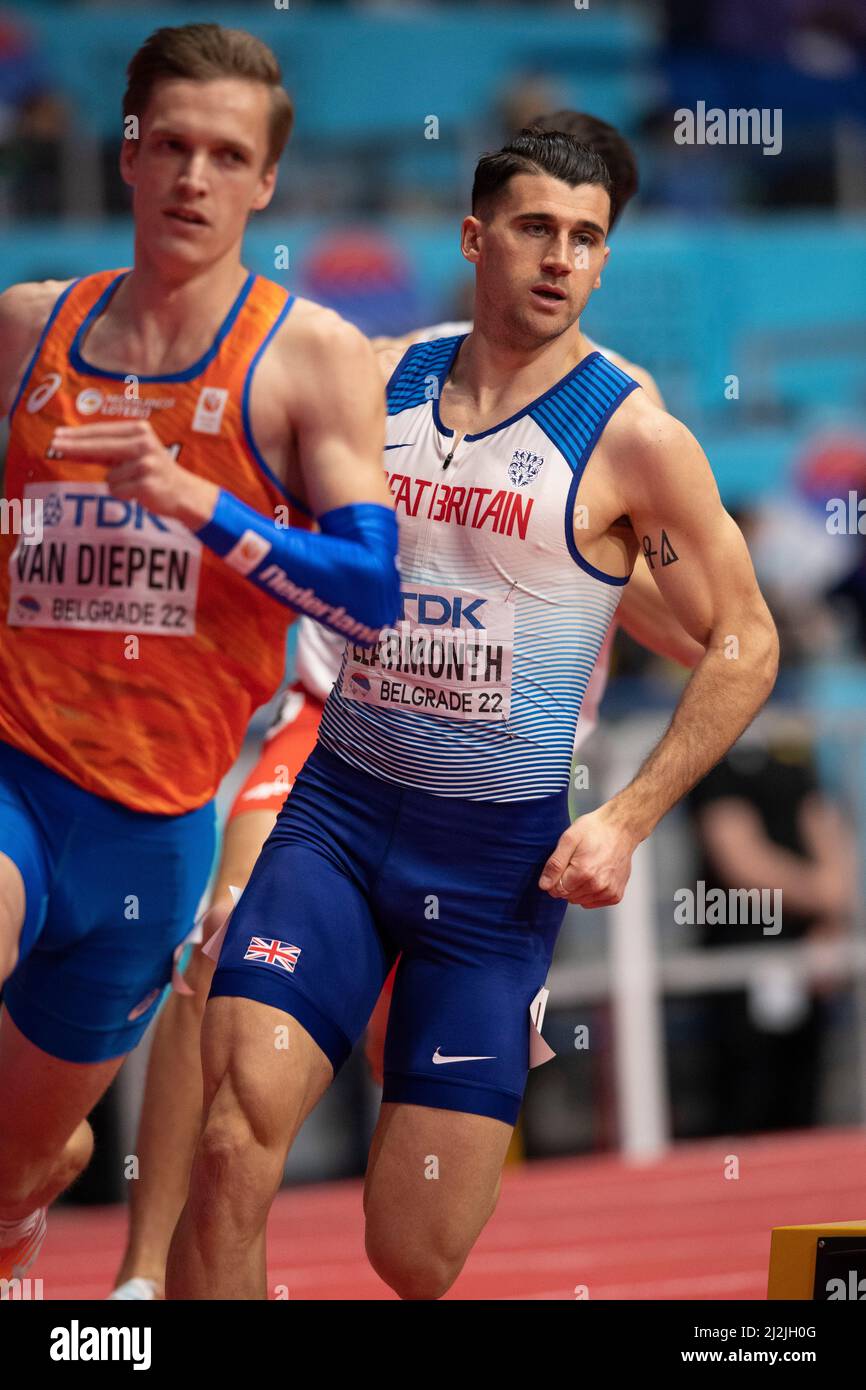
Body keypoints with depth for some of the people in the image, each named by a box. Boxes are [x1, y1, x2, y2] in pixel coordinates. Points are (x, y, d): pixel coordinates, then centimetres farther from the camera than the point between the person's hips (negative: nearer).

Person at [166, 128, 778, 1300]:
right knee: (234, 1148, -20)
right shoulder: (378, 386, 5)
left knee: (416, 1257, 0)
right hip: (339, 810, 2)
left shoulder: (631, 438, -6)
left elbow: (744, 645, -1)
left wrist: (627, 822, -7)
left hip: (502, 852, -2)